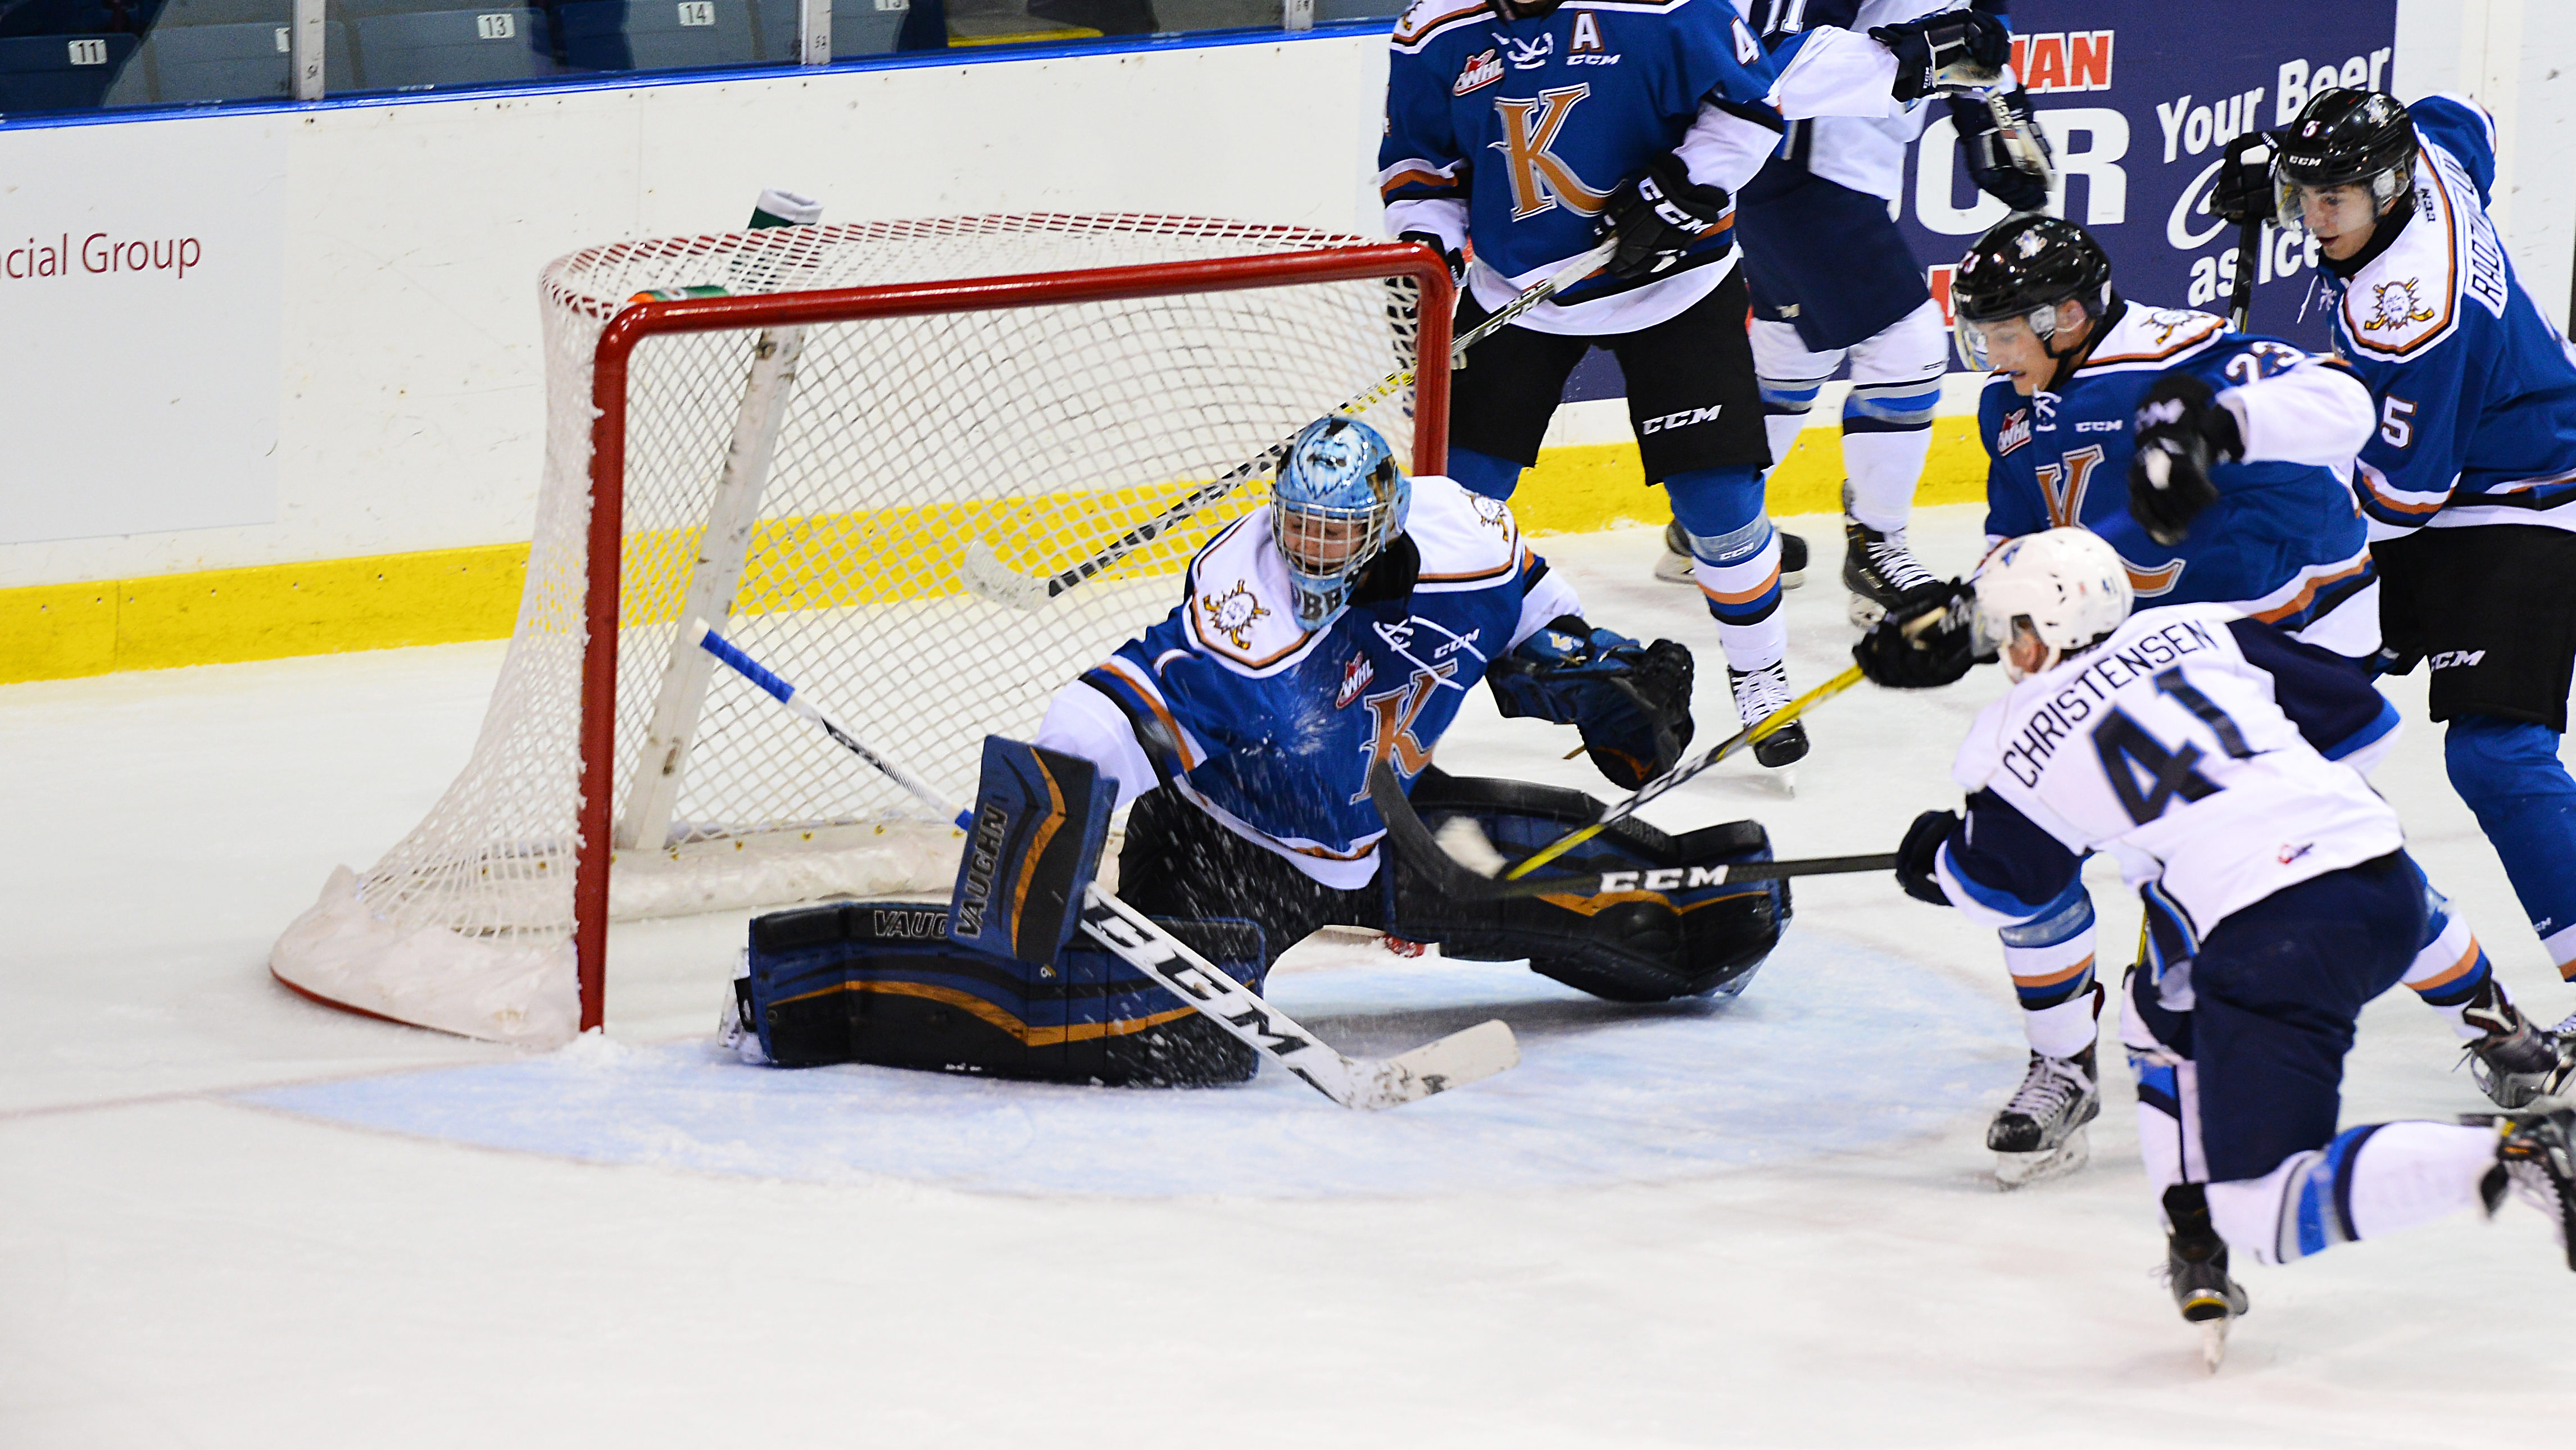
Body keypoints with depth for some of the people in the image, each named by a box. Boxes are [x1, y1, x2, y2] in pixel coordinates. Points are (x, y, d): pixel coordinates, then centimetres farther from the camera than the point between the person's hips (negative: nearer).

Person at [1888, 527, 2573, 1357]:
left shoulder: (2021, 744, 9)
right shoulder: (2196, 630, 18)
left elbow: (2004, 887, 25)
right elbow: (2353, 706, 21)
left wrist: (1929, 860, 47)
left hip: (2268, 943, -7)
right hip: (2387, 881, 7)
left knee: (2266, 1210, -2)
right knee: (2164, 1010, 32)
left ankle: (2507, 1154, -21)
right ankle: (2198, 1237, 21)